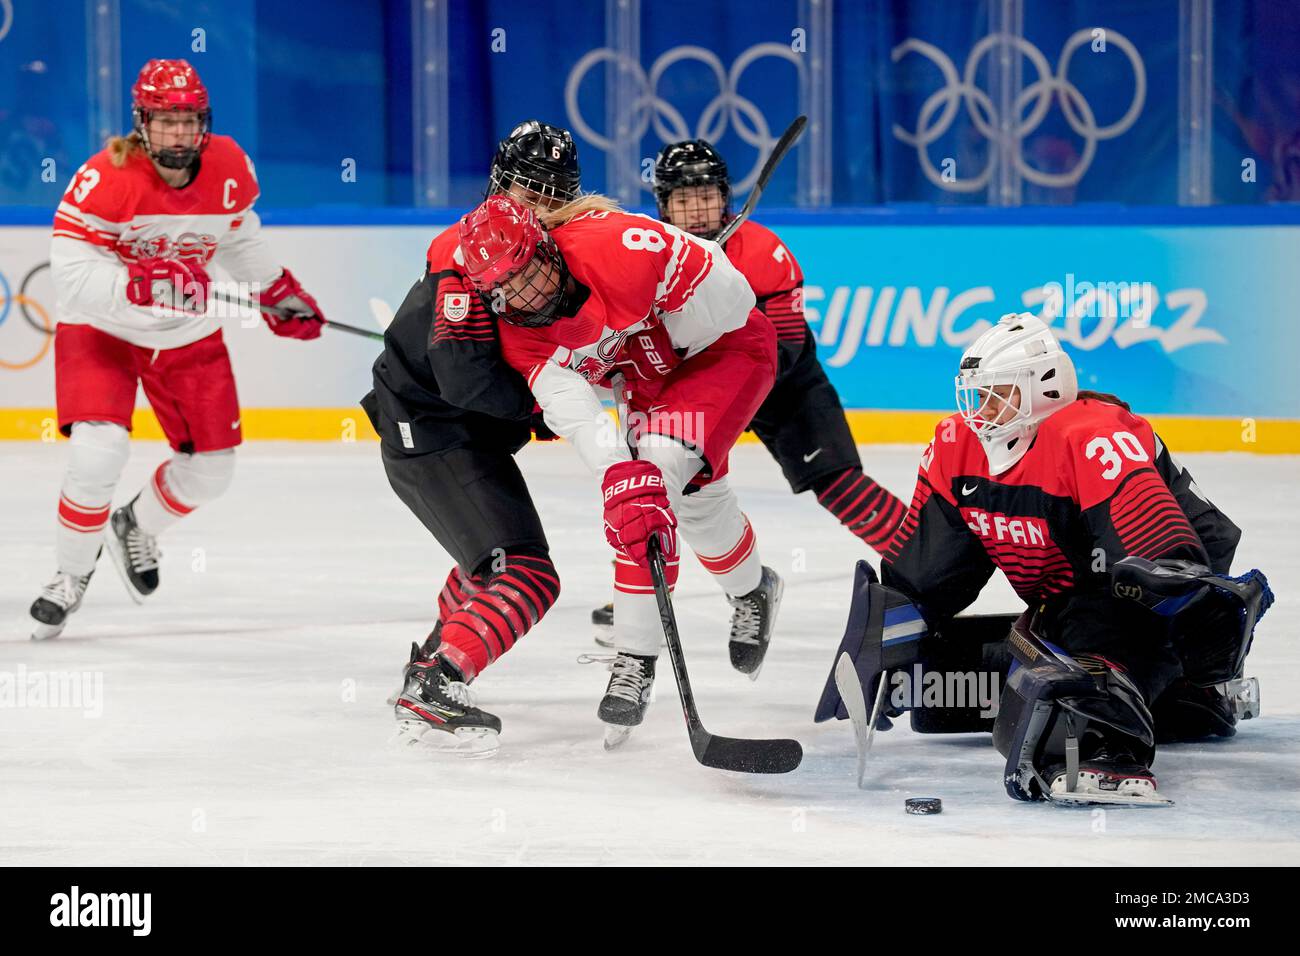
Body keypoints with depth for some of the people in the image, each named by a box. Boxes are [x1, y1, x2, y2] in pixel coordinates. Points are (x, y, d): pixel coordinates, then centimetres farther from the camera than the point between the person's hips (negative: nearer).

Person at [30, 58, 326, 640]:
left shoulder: (230, 168, -10)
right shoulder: (106, 178, -27)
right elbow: (71, 273, -31)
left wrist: (279, 294, 13)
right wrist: (147, 285, -41)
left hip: (189, 334, 5)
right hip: (102, 328, -5)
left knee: (210, 470, 8)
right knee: (98, 455, -22)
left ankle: (137, 531, 40)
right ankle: (71, 575, 4)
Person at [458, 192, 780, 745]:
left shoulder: (615, 244, -35)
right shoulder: (519, 336, -17)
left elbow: (725, 297, -29)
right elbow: (574, 411, -28)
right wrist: (618, 475, -47)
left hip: (726, 347, -7)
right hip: (654, 379, 7)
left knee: (659, 473, -23)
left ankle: (637, 658, -15)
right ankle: (752, 590, 44)